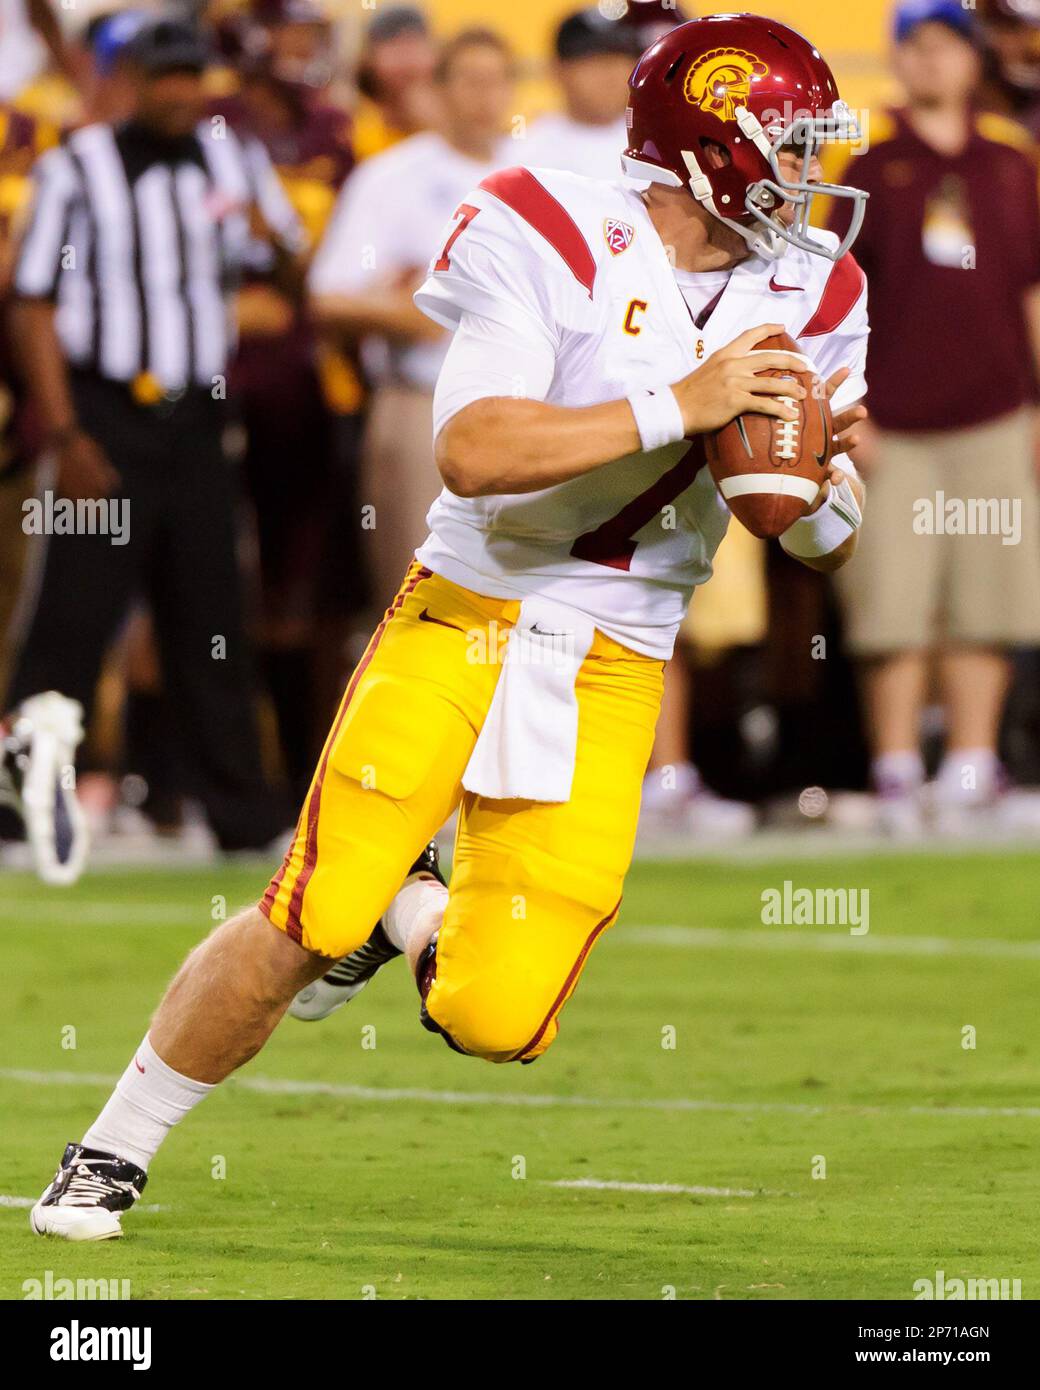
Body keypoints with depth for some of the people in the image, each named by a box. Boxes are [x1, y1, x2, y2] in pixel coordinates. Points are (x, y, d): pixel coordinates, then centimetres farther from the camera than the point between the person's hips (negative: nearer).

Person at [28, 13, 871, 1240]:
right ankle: (114, 1150, 11)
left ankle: (416, 912, 28)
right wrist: (680, 409, -28)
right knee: (306, 928, -13)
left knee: (497, 1020, -8)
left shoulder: (810, 299, 3)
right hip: (463, 619, -4)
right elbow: (475, 454, -26)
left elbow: (823, 546, 10)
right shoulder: (557, 242, -13)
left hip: (609, 675, 4)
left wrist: (819, 481, -14)